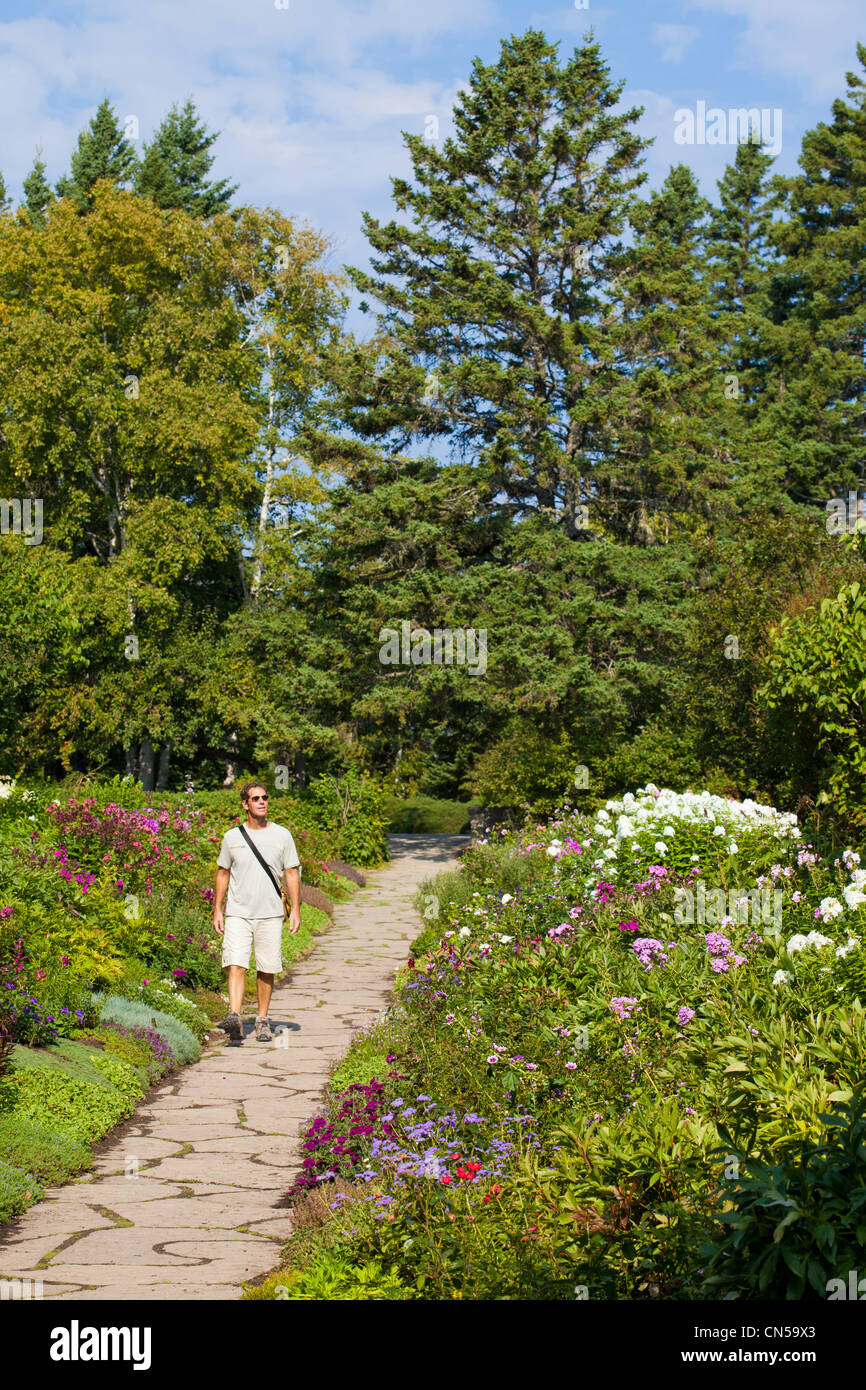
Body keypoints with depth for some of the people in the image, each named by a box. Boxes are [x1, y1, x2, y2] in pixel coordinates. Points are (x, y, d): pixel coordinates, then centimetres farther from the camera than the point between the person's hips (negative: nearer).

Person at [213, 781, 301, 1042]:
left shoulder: (281, 835, 4)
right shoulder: (232, 837, 6)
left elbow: (292, 873, 5)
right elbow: (223, 873, 13)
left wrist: (295, 910, -2)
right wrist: (217, 910, 8)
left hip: (270, 914, 0)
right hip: (238, 913, 0)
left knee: (267, 970, 5)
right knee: (236, 965, -14)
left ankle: (262, 1020, 16)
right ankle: (234, 1016, -24)